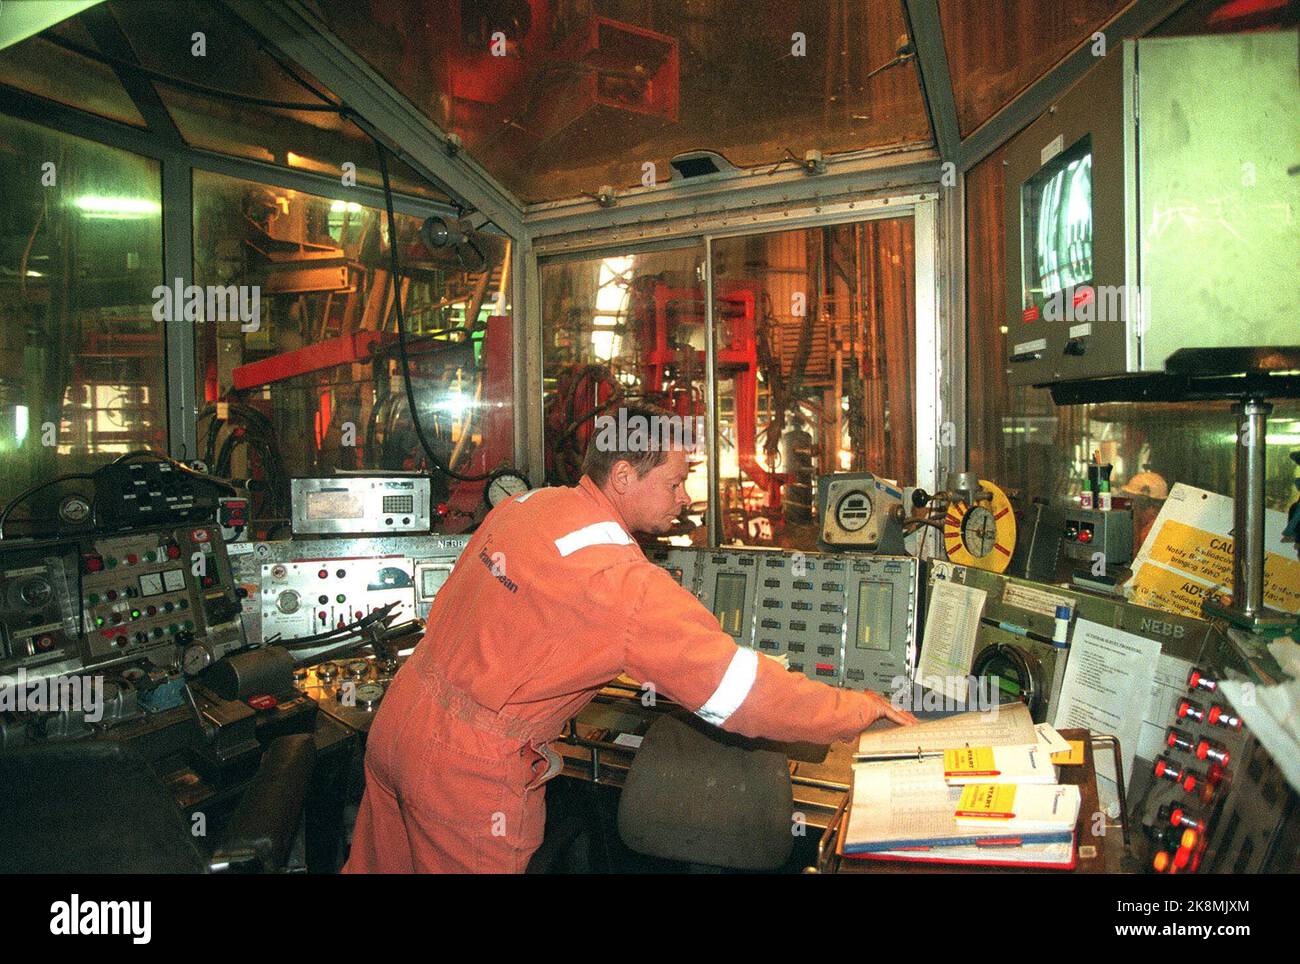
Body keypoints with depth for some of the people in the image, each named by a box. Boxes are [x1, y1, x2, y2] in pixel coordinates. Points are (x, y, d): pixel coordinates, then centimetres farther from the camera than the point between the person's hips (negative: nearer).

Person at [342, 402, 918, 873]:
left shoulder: (523, 505, -1)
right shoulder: (625, 582, -25)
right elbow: (743, 690, -23)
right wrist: (863, 709, -10)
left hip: (395, 725, 8)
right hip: (468, 770, -7)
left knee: (381, 864, 25)